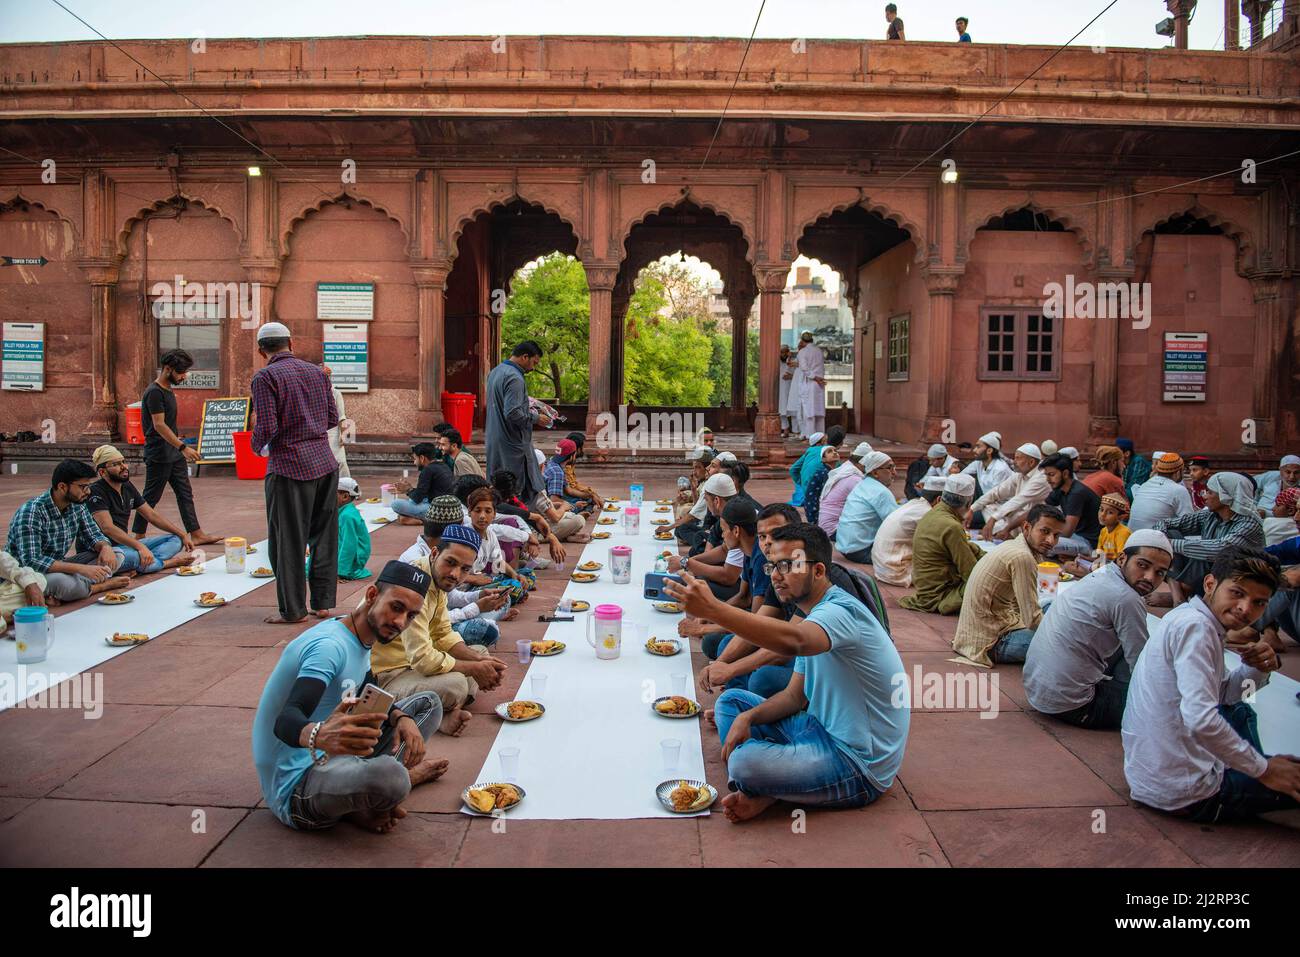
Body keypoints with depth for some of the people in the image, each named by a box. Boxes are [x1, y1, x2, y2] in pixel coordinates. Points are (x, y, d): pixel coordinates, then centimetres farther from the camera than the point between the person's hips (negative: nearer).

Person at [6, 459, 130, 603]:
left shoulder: (77, 506, -2)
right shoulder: (31, 512, -23)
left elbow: (94, 535, 8)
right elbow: (31, 562, -30)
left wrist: (105, 547, -18)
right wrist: (81, 568, -37)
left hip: (57, 567, 7)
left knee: (116, 556, -8)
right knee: (59, 581, -39)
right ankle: (101, 586, -12)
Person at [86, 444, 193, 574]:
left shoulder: (128, 487, 10)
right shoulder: (96, 492, -15)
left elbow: (152, 516, 14)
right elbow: (108, 528, -28)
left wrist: (183, 534, 6)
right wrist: (140, 546, -38)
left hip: (126, 544, 8)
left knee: (175, 539, 0)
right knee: (117, 558, -41)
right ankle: (172, 561, -23)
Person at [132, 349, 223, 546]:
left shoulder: (168, 389, 12)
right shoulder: (154, 392, -17)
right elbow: (159, 425, -23)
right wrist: (183, 447, -26)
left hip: (174, 453, 10)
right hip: (159, 454, -9)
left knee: (185, 493, 9)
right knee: (151, 497, 0)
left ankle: (197, 534, 12)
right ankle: (137, 537, 10)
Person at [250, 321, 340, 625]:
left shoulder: (264, 377, -9)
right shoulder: (316, 372, 9)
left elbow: (267, 427, -15)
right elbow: (333, 419, 9)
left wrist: (256, 444, 6)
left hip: (289, 466, -5)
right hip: (325, 462, 6)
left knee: (288, 541, 4)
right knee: (324, 536, 13)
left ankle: (292, 609, 11)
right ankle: (323, 603, 19)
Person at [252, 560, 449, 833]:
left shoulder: (360, 638, 6)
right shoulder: (330, 645, -24)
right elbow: (285, 722, -35)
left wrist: (401, 718, -6)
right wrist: (318, 735, -59)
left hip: (327, 760, 10)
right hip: (293, 788, -10)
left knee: (428, 704, 13)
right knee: (390, 775, -40)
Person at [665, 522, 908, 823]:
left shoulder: (841, 611, -22)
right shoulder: (815, 616, 10)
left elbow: (793, 641, -46)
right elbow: (795, 696, 12)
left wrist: (713, 609, -53)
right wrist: (748, 716, -7)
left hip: (861, 763, -10)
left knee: (746, 762, -31)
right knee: (731, 700, 9)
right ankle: (750, 793, -9)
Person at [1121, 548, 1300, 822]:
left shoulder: (1187, 618, 7)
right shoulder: (1194, 626, -22)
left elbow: (1224, 694, 17)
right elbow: (1201, 720, -33)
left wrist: (1259, 669, -3)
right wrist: (1262, 769, -19)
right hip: (1183, 793, -10)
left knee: (1239, 712, 32)